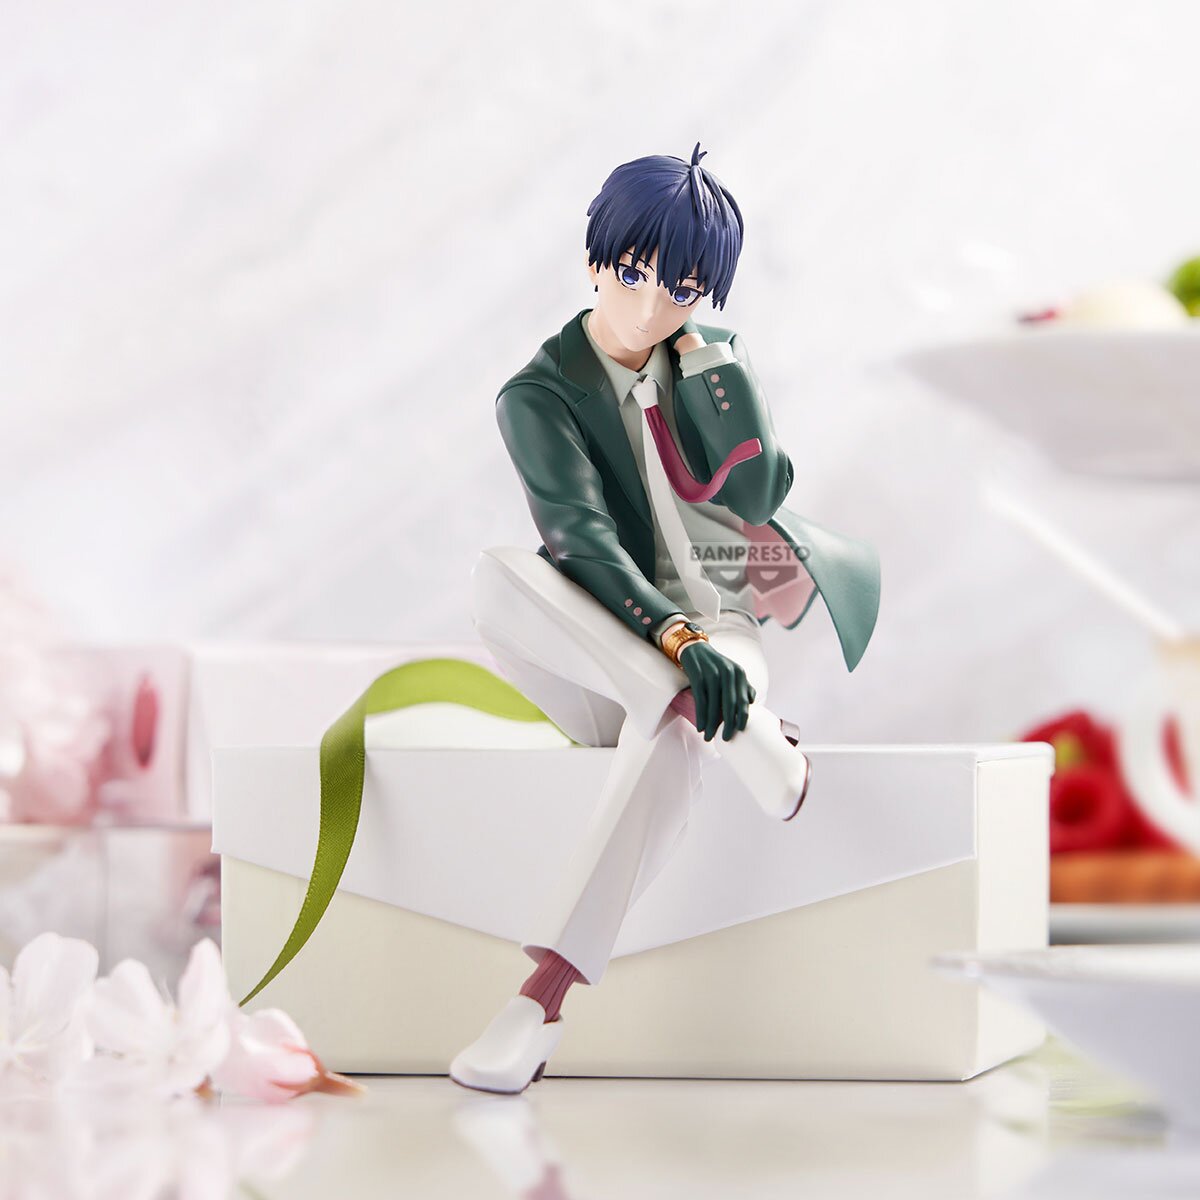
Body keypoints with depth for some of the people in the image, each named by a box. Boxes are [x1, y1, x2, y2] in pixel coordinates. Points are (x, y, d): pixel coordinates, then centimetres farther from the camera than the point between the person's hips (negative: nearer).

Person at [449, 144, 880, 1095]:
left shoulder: (715, 361, 12)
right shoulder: (540, 395, 0)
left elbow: (757, 492, -4)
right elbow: (582, 536, -19)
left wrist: (706, 361, -6)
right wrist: (678, 636, -35)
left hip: (716, 635, 1)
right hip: (598, 649, 0)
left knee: (674, 734, -38)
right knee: (497, 577, -35)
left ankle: (542, 1000, -47)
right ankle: (753, 736, -44)